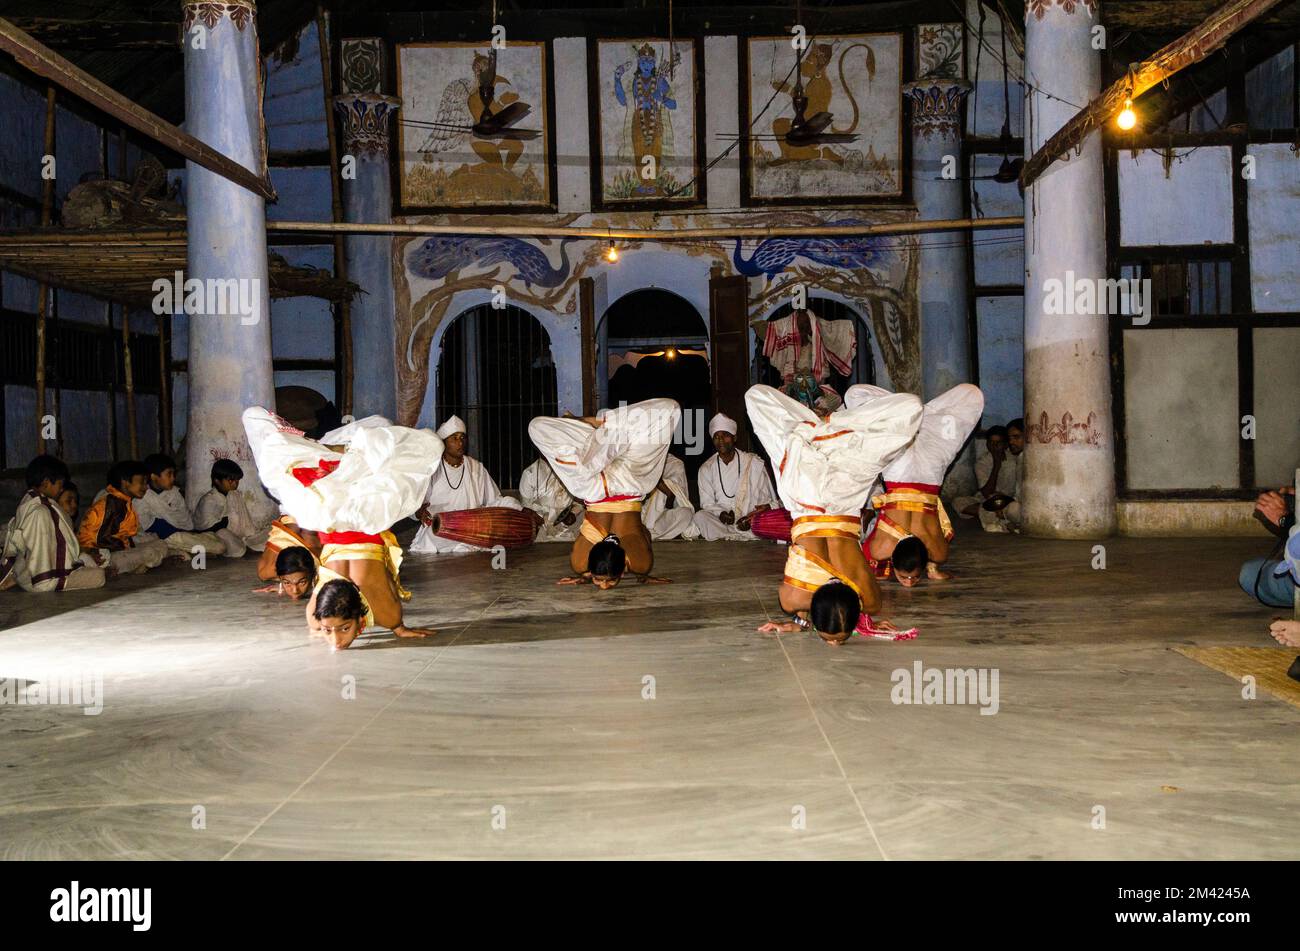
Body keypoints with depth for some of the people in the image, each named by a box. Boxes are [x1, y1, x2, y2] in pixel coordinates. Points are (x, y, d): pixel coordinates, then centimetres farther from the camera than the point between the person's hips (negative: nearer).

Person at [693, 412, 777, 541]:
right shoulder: (706, 469, 7)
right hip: (722, 523, 1)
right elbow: (707, 503, 5)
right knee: (700, 517, -30)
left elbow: (766, 501, 1)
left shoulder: (754, 462, 2)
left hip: (750, 522, -1)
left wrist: (753, 518, -18)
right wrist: (721, 513, -18)